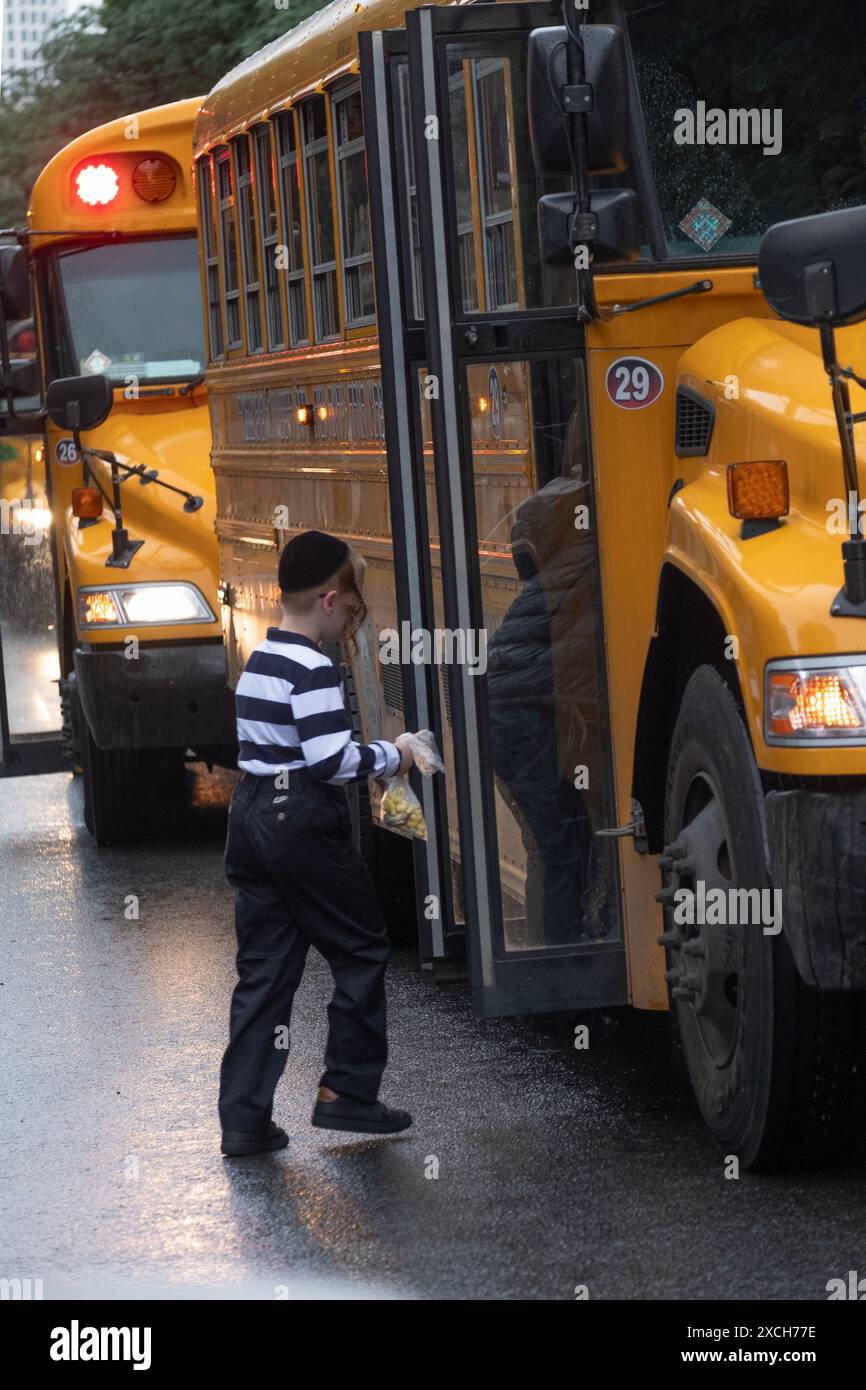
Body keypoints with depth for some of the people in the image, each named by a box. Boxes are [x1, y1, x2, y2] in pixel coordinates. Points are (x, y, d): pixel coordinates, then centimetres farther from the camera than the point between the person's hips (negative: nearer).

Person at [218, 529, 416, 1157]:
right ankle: (347, 1092, 9)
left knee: (264, 969, 8)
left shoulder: (259, 662, 13)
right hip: (305, 824, -8)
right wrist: (390, 756, -5)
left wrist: (367, 761, 15)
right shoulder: (314, 670, -15)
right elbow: (332, 759, -21)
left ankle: (244, 1116, 5)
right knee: (362, 950, 7)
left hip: (252, 817, 9)